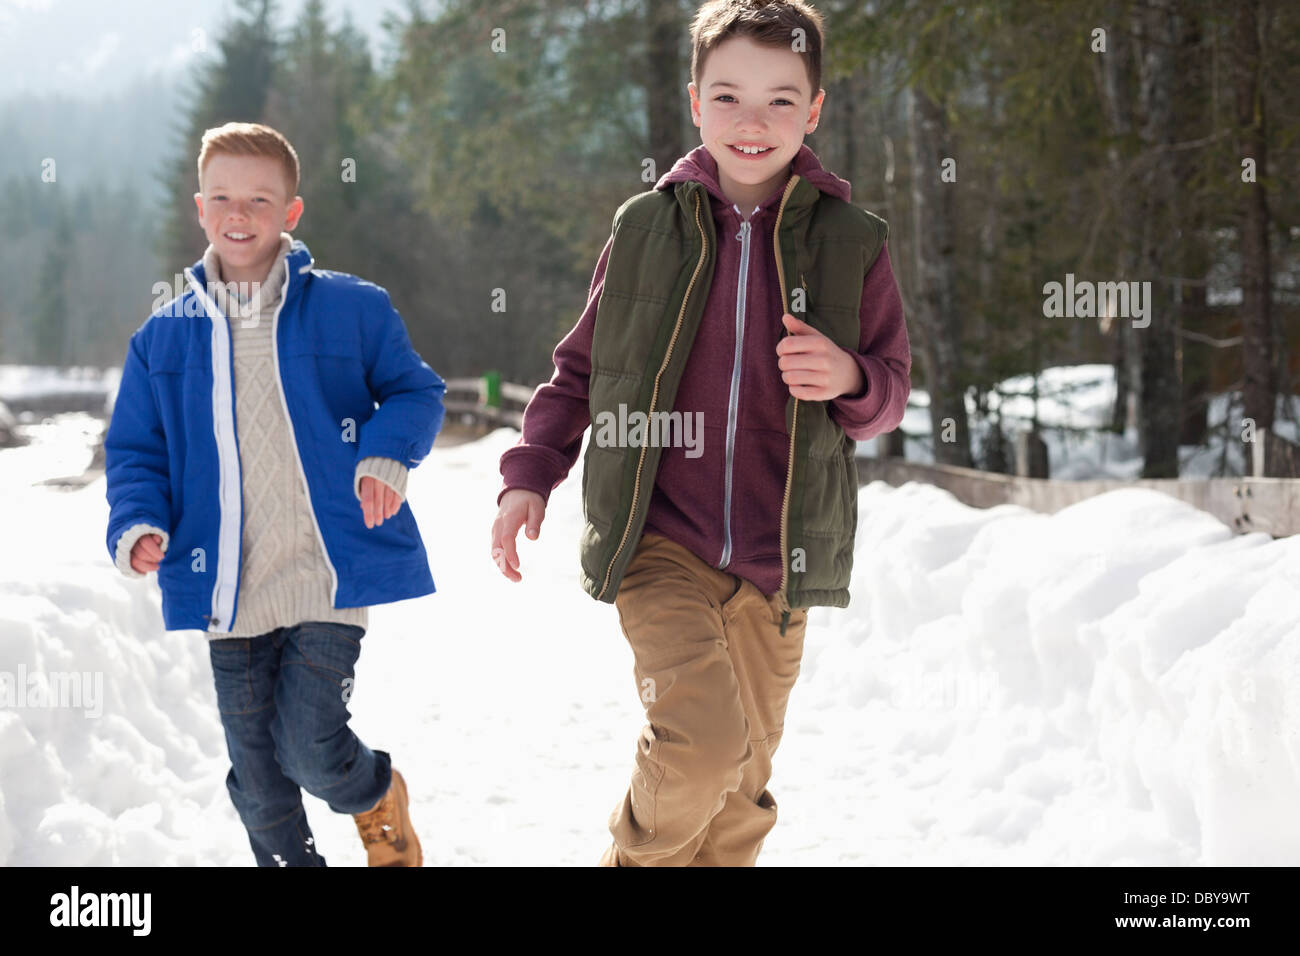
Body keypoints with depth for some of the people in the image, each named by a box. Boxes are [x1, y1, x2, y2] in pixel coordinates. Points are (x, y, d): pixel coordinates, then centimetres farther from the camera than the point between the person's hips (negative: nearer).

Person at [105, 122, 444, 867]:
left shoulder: (352, 309, 1)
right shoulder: (164, 337, 7)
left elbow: (416, 390, 6)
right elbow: (134, 449, 12)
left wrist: (388, 453, -14)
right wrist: (137, 522, -6)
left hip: (328, 577, -3)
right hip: (224, 591, 3)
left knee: (309, 748, -11)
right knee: (258, 779, 8)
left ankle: (381, 799, 23)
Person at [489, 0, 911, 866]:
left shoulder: (851, 243, 1)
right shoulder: (645, 227, 1)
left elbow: (893, 388, 8)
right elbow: (581, 366, 12)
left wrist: (850, 378, -15)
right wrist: (531, 473, -1)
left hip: (773, 563, 2)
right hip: (659, 541, -2)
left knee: (742, 786, 12)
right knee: (700, 739, -21)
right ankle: (640, 858, 8)